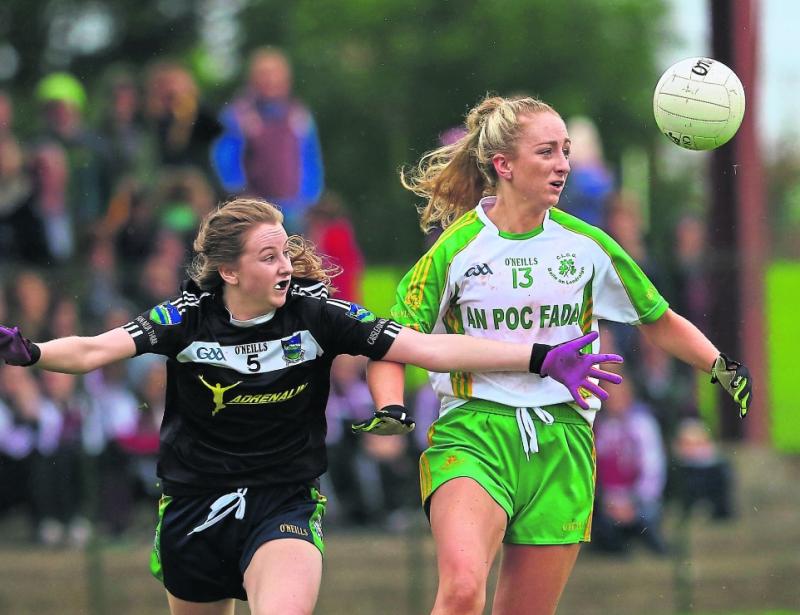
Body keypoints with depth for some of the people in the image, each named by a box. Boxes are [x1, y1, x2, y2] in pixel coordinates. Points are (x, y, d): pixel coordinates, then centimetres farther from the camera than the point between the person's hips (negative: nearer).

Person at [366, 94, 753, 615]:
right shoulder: (456, 249, -2)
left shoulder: (587, 245, 7)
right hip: (474, 433, -3)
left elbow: (660, 322, 19)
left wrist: (720, 365, 3)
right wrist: (391, 413, -16)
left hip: (562, 444, 3)